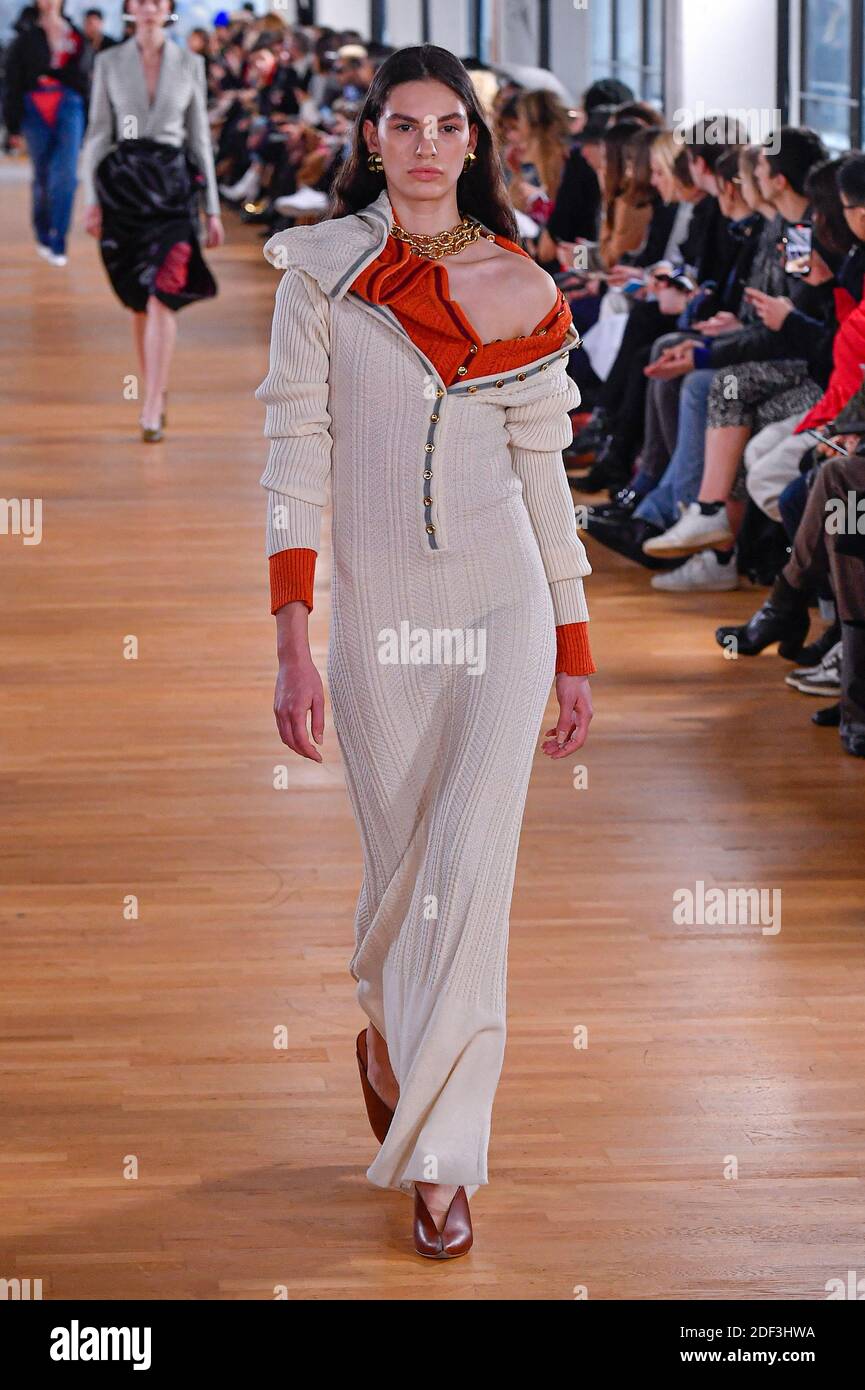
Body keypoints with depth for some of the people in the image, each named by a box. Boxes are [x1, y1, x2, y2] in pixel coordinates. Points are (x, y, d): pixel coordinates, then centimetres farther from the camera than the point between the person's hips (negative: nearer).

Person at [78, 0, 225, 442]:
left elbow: (200, 137, 8)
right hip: (124, 182, 1)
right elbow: (97, 134, 6)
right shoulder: (109, 63, 5)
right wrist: (91, 199, -2)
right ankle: (155, 392, 25)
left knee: (161, 295, -14)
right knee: (139, 301, 9)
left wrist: (213, 209, 7)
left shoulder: (189, 64, 5)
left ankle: (151, 410, -15)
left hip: (174, 185, -1)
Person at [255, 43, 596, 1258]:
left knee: (473, 867, -7)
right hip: (373, 605, 0)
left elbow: (544, 471, 9)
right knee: (400, 863, 8)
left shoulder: (520, 290, 5)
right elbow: (295, 454, -4)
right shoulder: (321, 269, 0)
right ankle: (387, 1033, 41)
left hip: (501, 606, 0)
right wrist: (292, 645, -11)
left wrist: (577, 653, 9)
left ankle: (442, 1157, 1)